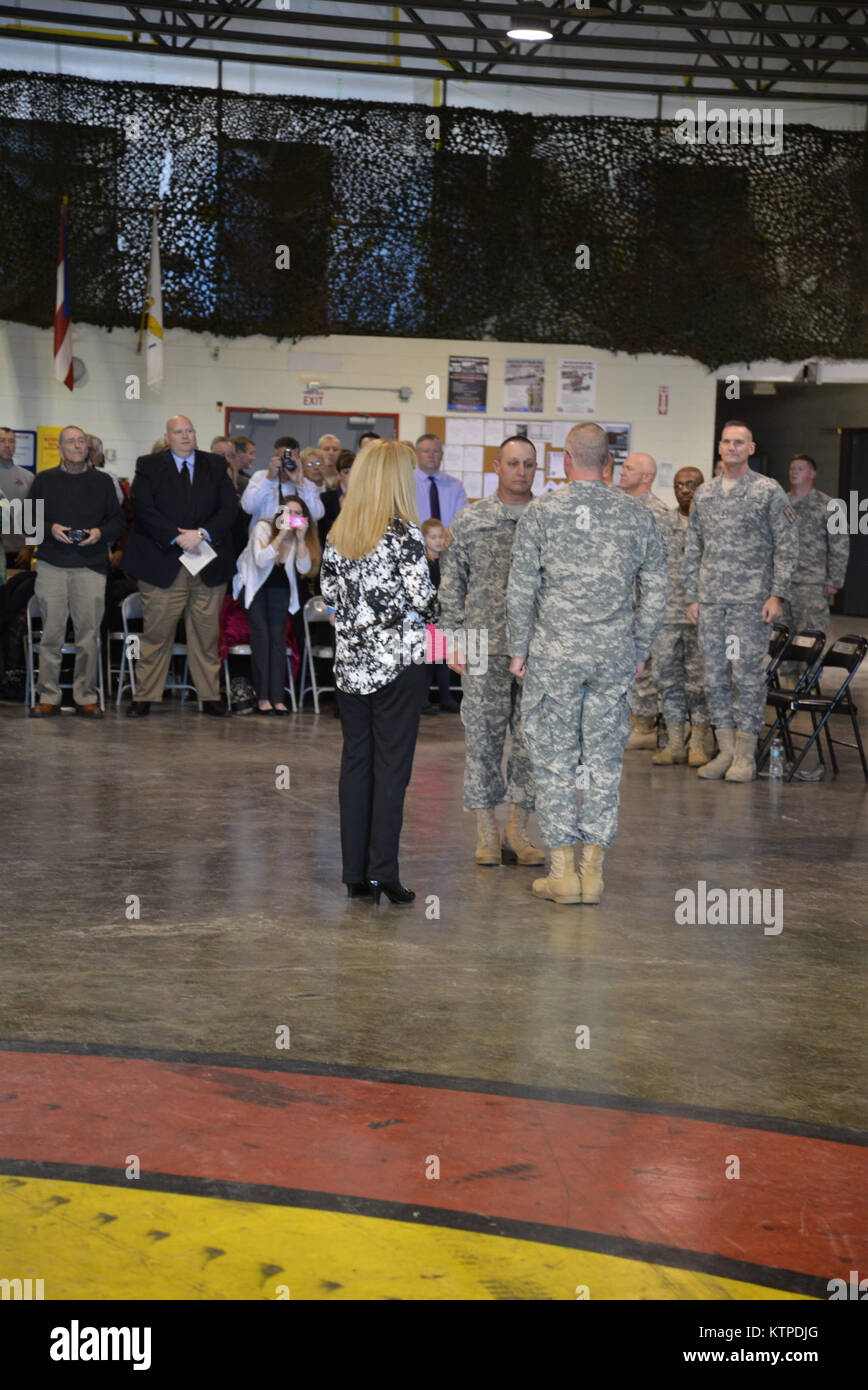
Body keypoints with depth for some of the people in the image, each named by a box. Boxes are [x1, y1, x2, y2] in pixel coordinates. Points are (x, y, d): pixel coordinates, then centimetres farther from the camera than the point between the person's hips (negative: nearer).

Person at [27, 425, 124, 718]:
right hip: (52, 566, 0)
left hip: (91, 566, 0)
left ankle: (86, 697, 4)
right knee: (51, 633, -1)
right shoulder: (44, 480, 11)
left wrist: (100, 533, -7)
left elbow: (118, 522, 12)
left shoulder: (102, 482, 12)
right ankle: (48, 697, 5)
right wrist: (50, 529, -8)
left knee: (89, 634, -3)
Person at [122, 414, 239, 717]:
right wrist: (178, 538, -16)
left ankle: (210, 696, 11)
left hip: (209, 565, 2)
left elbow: (230, 507, 2)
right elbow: (143, 508, -7)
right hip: (163, 564, -2)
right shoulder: (149, 466, 5)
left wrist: (201, 533, -13)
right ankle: (144, 697, 6)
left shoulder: (216, 466, 12)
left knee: (207, 633, 5)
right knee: (156, 633, -1)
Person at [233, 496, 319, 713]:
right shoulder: (263, 528, -19)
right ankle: (263, 697, -10)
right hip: (255, 584, -3)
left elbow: (304, 568, -21)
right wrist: (281, 535, -36)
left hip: (279, 587, 3)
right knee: (261, 634, -13)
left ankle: (277, 697, -7)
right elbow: (261, 561, -31)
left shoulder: (301, 536, -10)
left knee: (278, 636, -7)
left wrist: (301, 538, -29)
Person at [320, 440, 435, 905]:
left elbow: (327, 590, 10)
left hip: (350, 661, 5)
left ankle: (355, 873, 11)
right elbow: (422, 598, -14)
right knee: (392, 764, 0)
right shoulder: (403, 532, -11)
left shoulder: (339, 532, 5)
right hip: (397, 658, -5)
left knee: (355, 760, 10)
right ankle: (383, 871, -1)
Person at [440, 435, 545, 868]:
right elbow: (452, 585, 6)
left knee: (533, 734, 3)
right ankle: (486, 831, 12)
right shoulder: (470, 520, 4)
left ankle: (517, 829, 14)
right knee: (483, 734, 1)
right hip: (486, 647, -1)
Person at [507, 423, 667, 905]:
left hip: (554, 655, -2)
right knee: (604, 760, 8)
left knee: (554, 758, 5)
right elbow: (655, 593, 6)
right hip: (615, 657, 3)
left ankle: (563, 870, 6)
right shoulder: (638, 515, 4)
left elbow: (521, 590, -5)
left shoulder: (541, 511, -4)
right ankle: (593, 869, 12)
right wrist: (639, 649, 16)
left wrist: (519, 649, 4)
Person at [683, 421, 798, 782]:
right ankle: (726, 750, 15)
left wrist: (777, 595, -9)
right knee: (715, 675, 6)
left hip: (750, 601, -4)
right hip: (710, 602, 5)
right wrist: (692, 597, 11)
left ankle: (746, 755, 5)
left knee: (747, 674, -4)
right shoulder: (704, 493, 12)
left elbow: (786, 546, -3)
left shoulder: (769, 491, -1)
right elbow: (692, 549, 16)